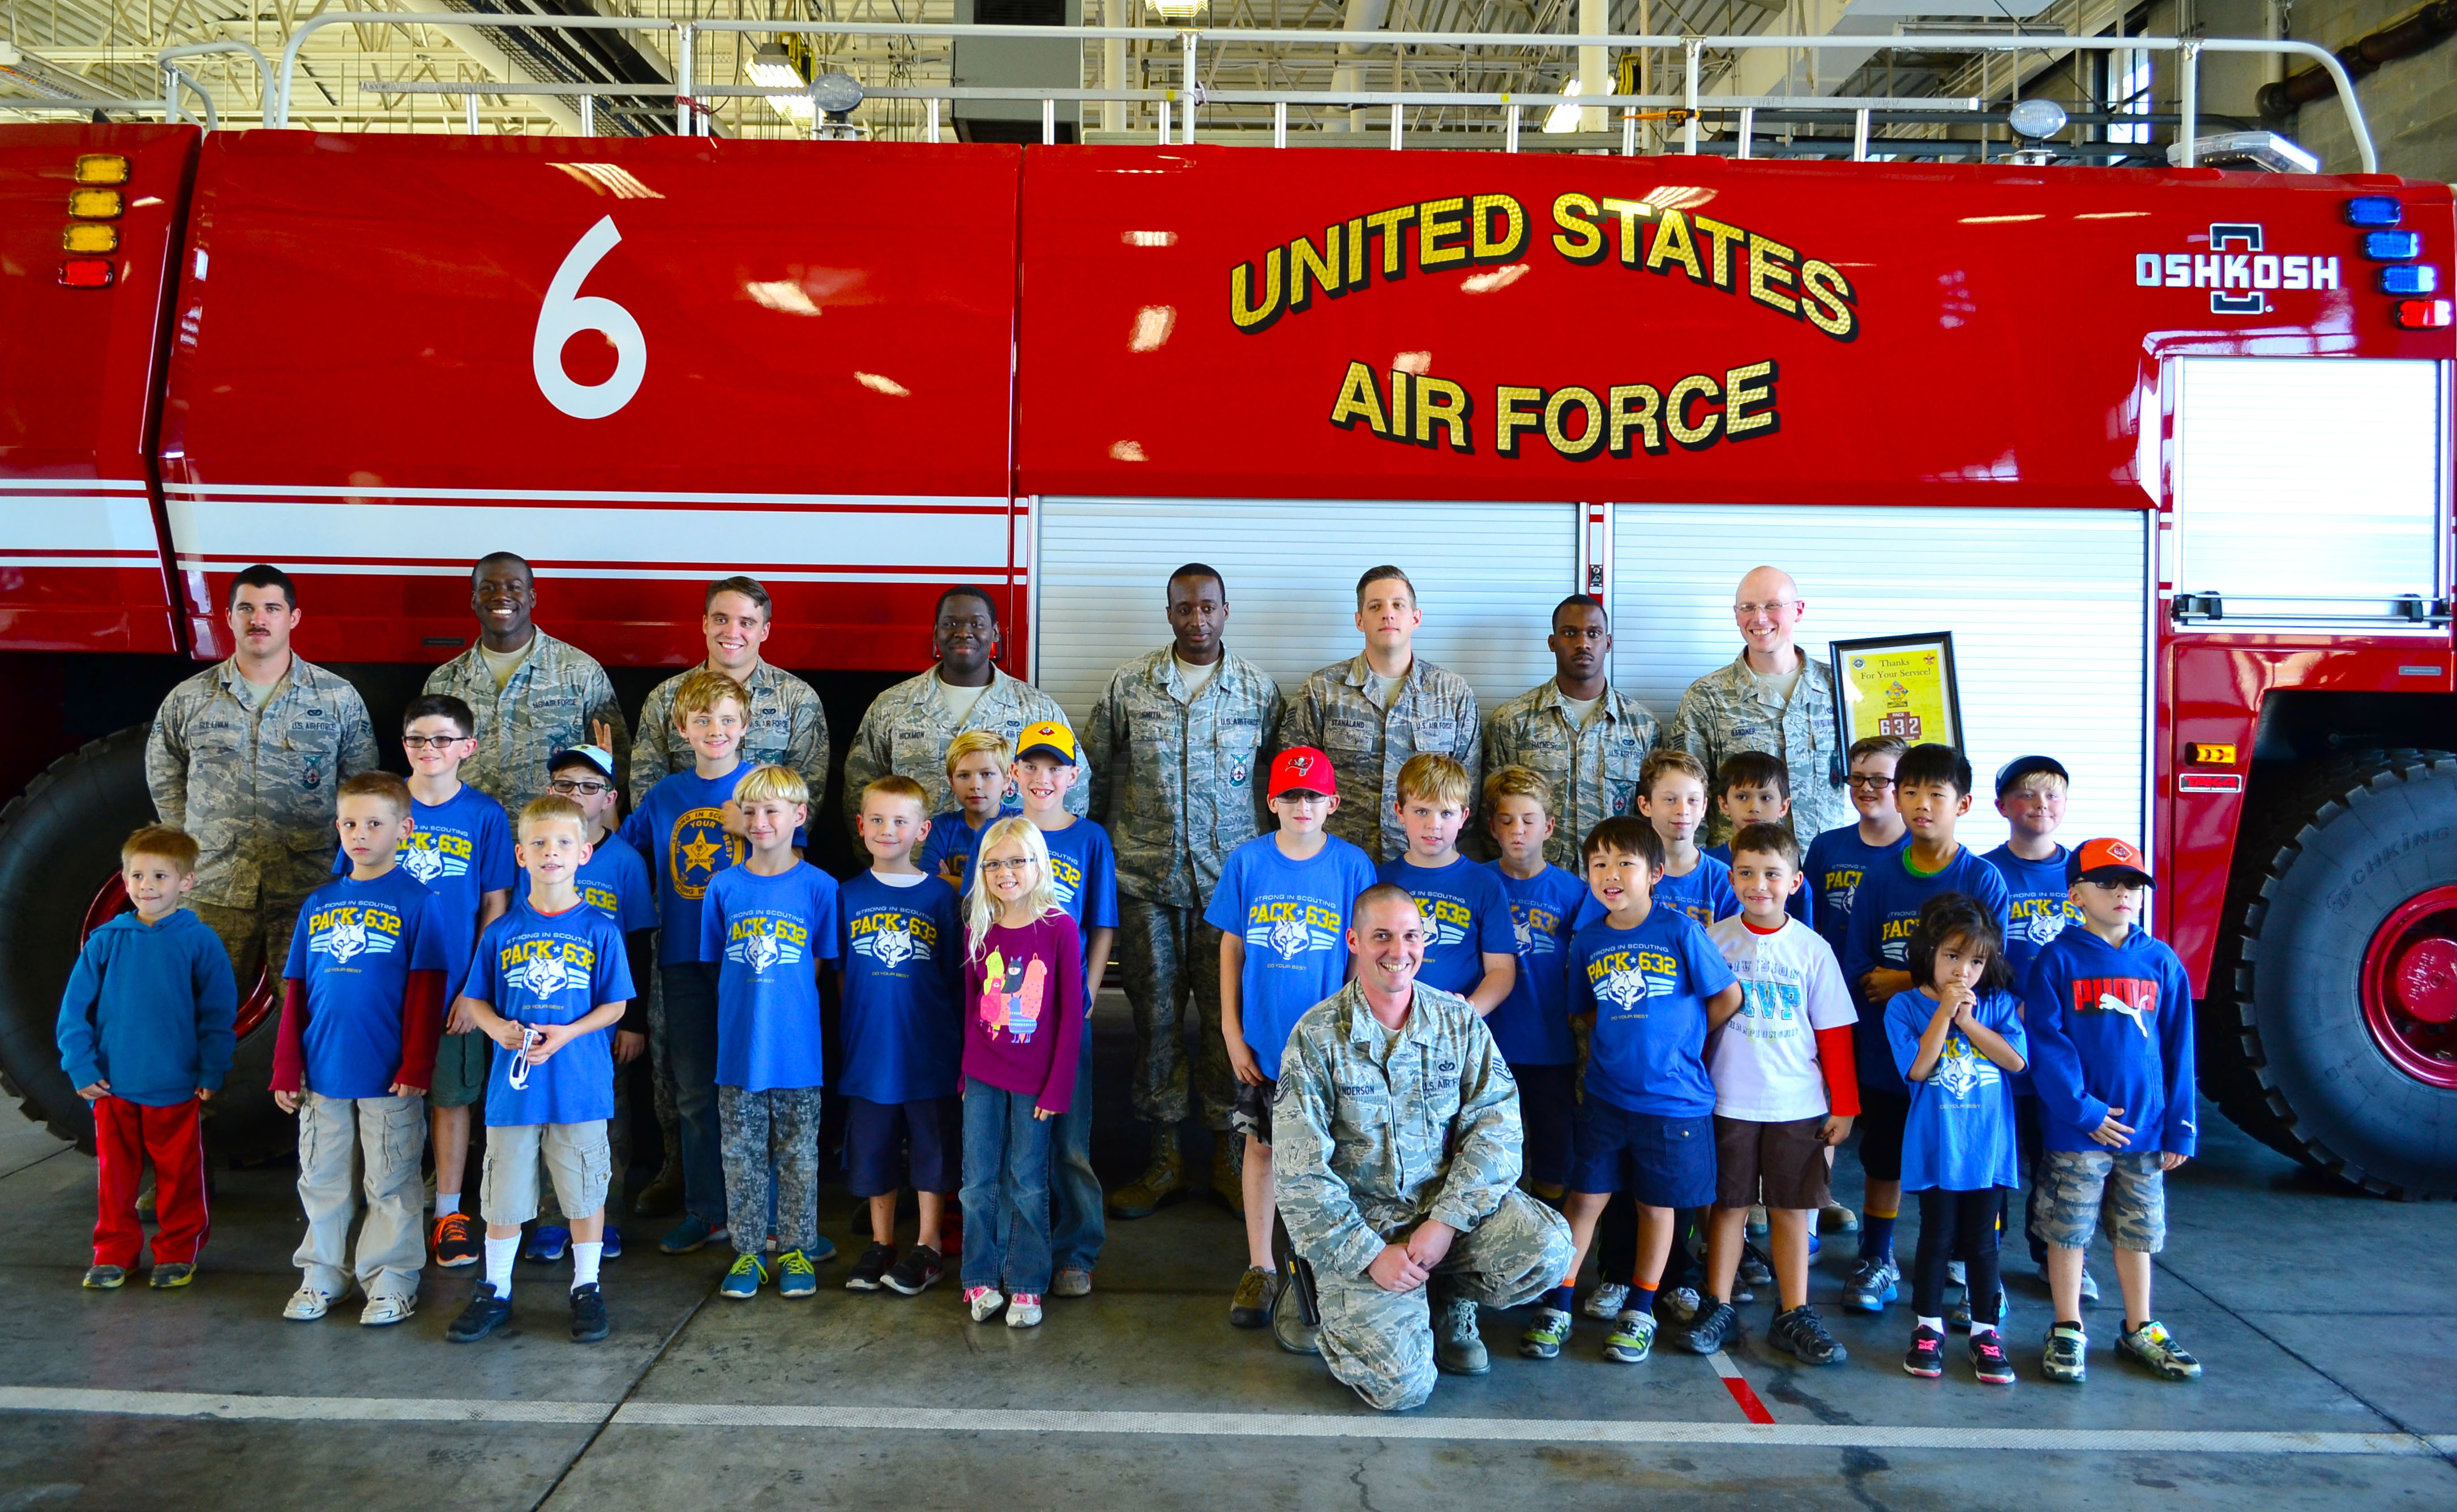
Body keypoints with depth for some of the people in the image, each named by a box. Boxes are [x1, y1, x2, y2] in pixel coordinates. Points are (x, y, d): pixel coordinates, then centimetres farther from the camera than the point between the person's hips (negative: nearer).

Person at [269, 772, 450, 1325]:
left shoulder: (419, 902, -5)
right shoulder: (319, 903, 9)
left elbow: (426, 991, -8)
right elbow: (295, 991, 11)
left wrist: (416, 1067, -13)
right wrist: (286, 1069, 7)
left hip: (388, 1075, -5)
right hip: (322, 1072, 5)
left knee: (390, 1184, 5)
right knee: (321, 1180, 14)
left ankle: (390, 1278, 16)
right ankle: (322, 1274, 28)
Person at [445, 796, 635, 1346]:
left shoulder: (599, 930, -2)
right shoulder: (502, 931, 4)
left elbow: (615, 1005, -1)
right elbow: (474, 999, 10)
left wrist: (567, 1034, -16)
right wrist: (497, 1027, -11)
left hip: (580, 1087, -2)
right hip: (513, 1087, 2)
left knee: (586, 1192, 7)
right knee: (503, 1196, 11)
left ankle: (586, 1289, 22)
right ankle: (495, 1292, 27)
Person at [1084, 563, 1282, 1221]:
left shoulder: (1258, 688, 5)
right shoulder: (1128, 684, 5)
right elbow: (1093, 772, 11)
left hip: (1231, 881, 0)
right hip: (1146, 879, 1)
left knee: (1228, 1017, 2)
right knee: (1156, 1017, 5)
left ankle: (1228, 1152, 17)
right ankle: (1163, 1158, 17)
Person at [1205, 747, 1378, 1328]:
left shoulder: (1352, 865, -5)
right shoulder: (1247, 861, -2)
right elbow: (1231, 947, 3)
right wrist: (1231, 1030, -1)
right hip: (1261, 1039, 1)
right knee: (1260, 1144, 9)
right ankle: (1260, 1269, 23)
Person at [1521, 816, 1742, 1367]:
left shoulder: (1680, 931, -11)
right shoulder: (1588, 941, 1)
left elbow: (1728, 996, -3)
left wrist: (1679, 1039, 2)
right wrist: (1624, 1039, 1)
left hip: (1674, 1099, -2)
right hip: (1607, 1095, 3)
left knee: (1657, 1204, 11)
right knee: (1585, 1197, 4)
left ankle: (1640, 1312, 27)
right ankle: (1557, 1306, 15)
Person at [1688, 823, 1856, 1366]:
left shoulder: (1811, 948, 0)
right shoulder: (1713, 940, -1)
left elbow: (1834, 1032, 4)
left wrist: (1844, 1106, 3)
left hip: (1798, 1105, 0)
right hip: (1728, 1102, 0)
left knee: (1792, 1210, 7)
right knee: (1728, 1205, 8)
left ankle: (1794, 1316, 18)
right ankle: (1718, 1308, 19)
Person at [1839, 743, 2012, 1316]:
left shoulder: (1982, 879, -6)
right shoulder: (1880, 877, 1)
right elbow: (1857, 972, -1)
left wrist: (1905, 982, -7)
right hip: (1886, 1053, 3)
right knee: (1883, 1160, 15)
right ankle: (1877, 1262, 32)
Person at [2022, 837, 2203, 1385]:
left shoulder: (2162, 962, 4)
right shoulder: (2057, 959, -6)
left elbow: (2178, 1048, 6)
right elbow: (2045, 1041, -10)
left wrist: (2180, 1127, 4)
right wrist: (2083, 1109, -15)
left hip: (2144, 1127, 3)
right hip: (2075, 1129, -3)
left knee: (2137, 1233, 15)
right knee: (2068, 1231, 5)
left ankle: (2140, 1329, 31)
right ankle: (2067, 1331, 20)